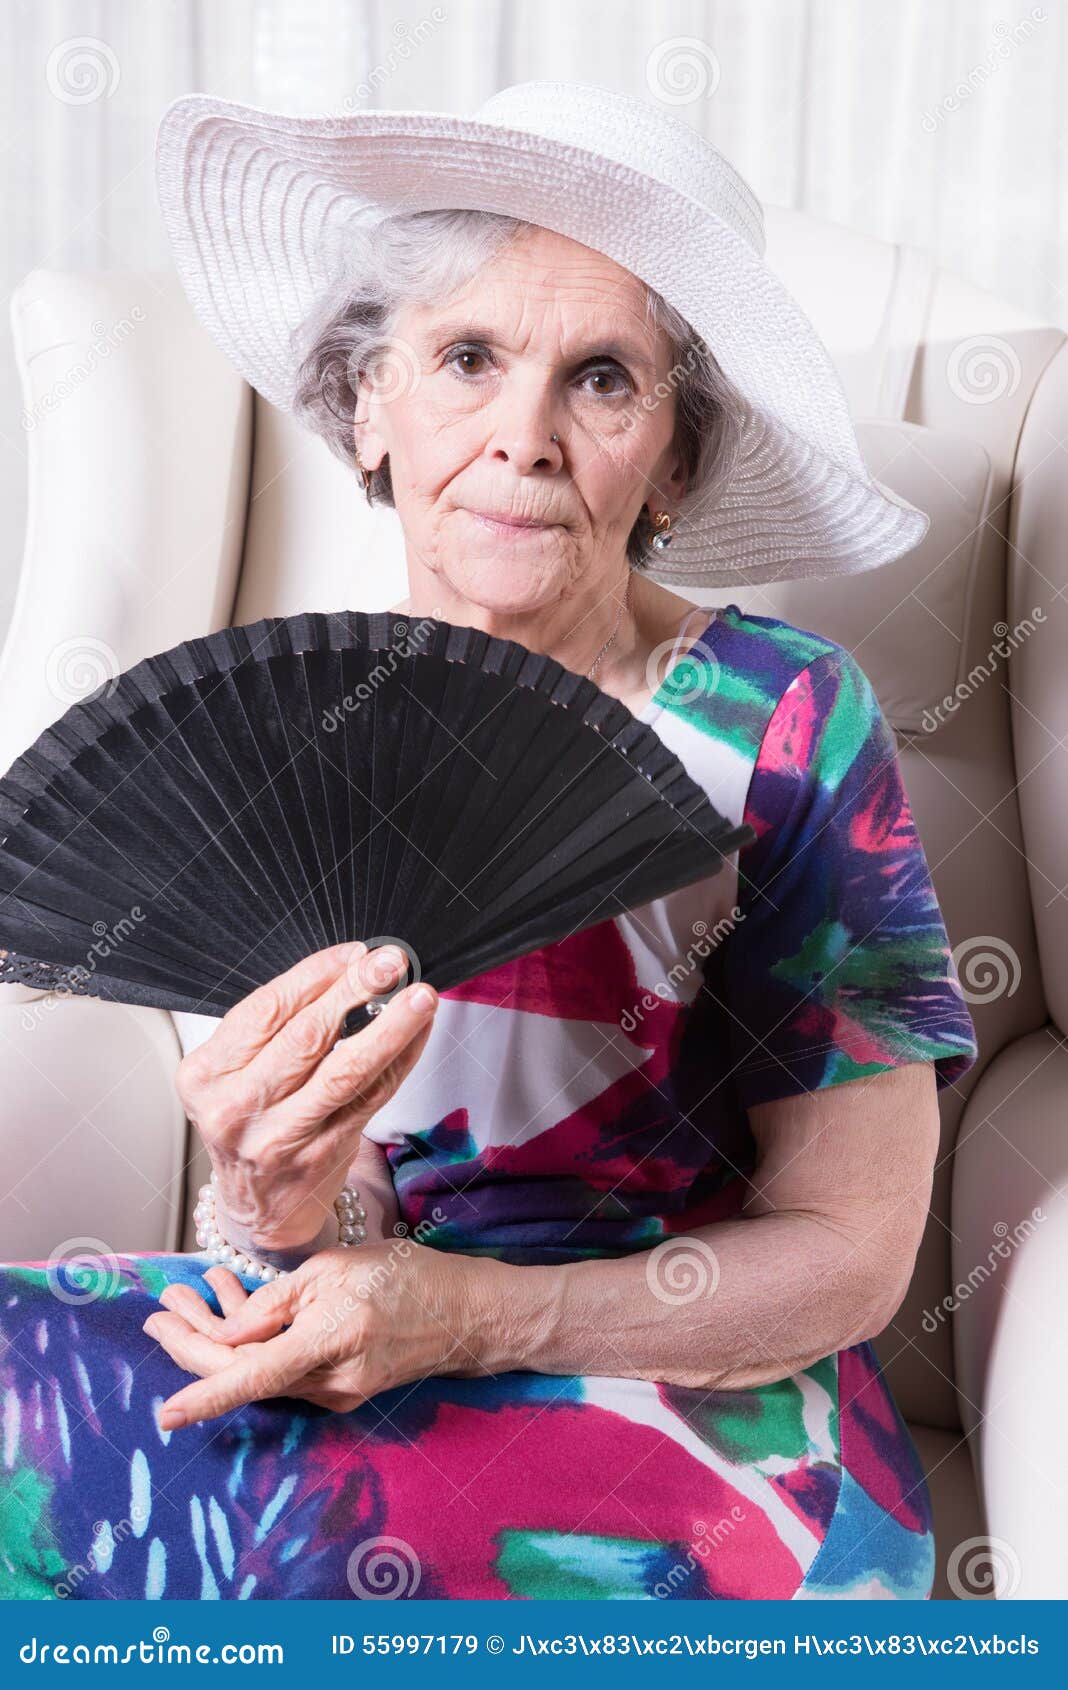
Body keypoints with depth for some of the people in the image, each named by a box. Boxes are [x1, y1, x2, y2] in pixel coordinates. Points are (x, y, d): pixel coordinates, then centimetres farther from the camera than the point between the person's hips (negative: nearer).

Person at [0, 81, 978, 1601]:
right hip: (359, 1378, 4)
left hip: (695, 1408, -3)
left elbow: (850, 1251, -9)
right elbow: (289, 1282, -1)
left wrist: (466, 1312, -23)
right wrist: (277, 1203, -25)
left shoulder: (781, 724, -12)